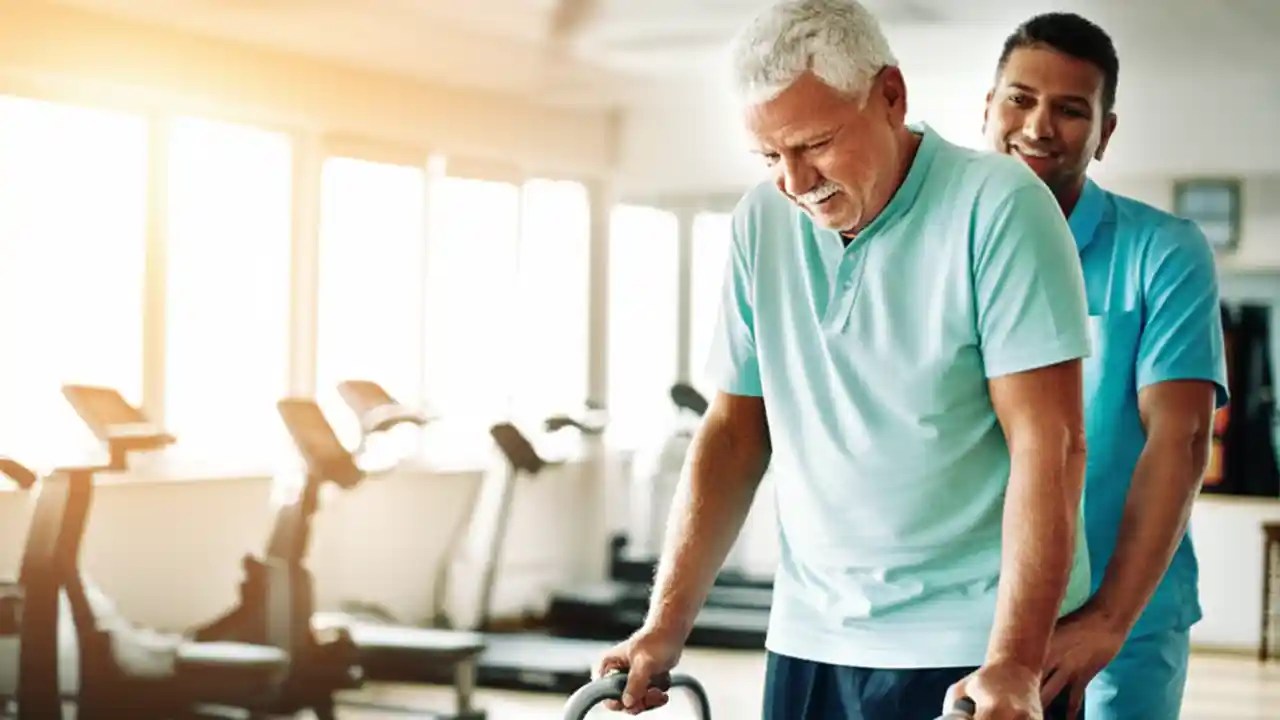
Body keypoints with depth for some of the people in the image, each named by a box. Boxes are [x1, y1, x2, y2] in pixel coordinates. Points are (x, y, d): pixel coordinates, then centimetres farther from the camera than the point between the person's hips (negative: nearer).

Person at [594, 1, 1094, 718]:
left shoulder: (997, 206, -10)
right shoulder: (762, 222, 4)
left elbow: (1049, 444, -15)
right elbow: (735, 433, 7)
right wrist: (666, 627, 2)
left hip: (969, 651, -4)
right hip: (808, 642, 5)